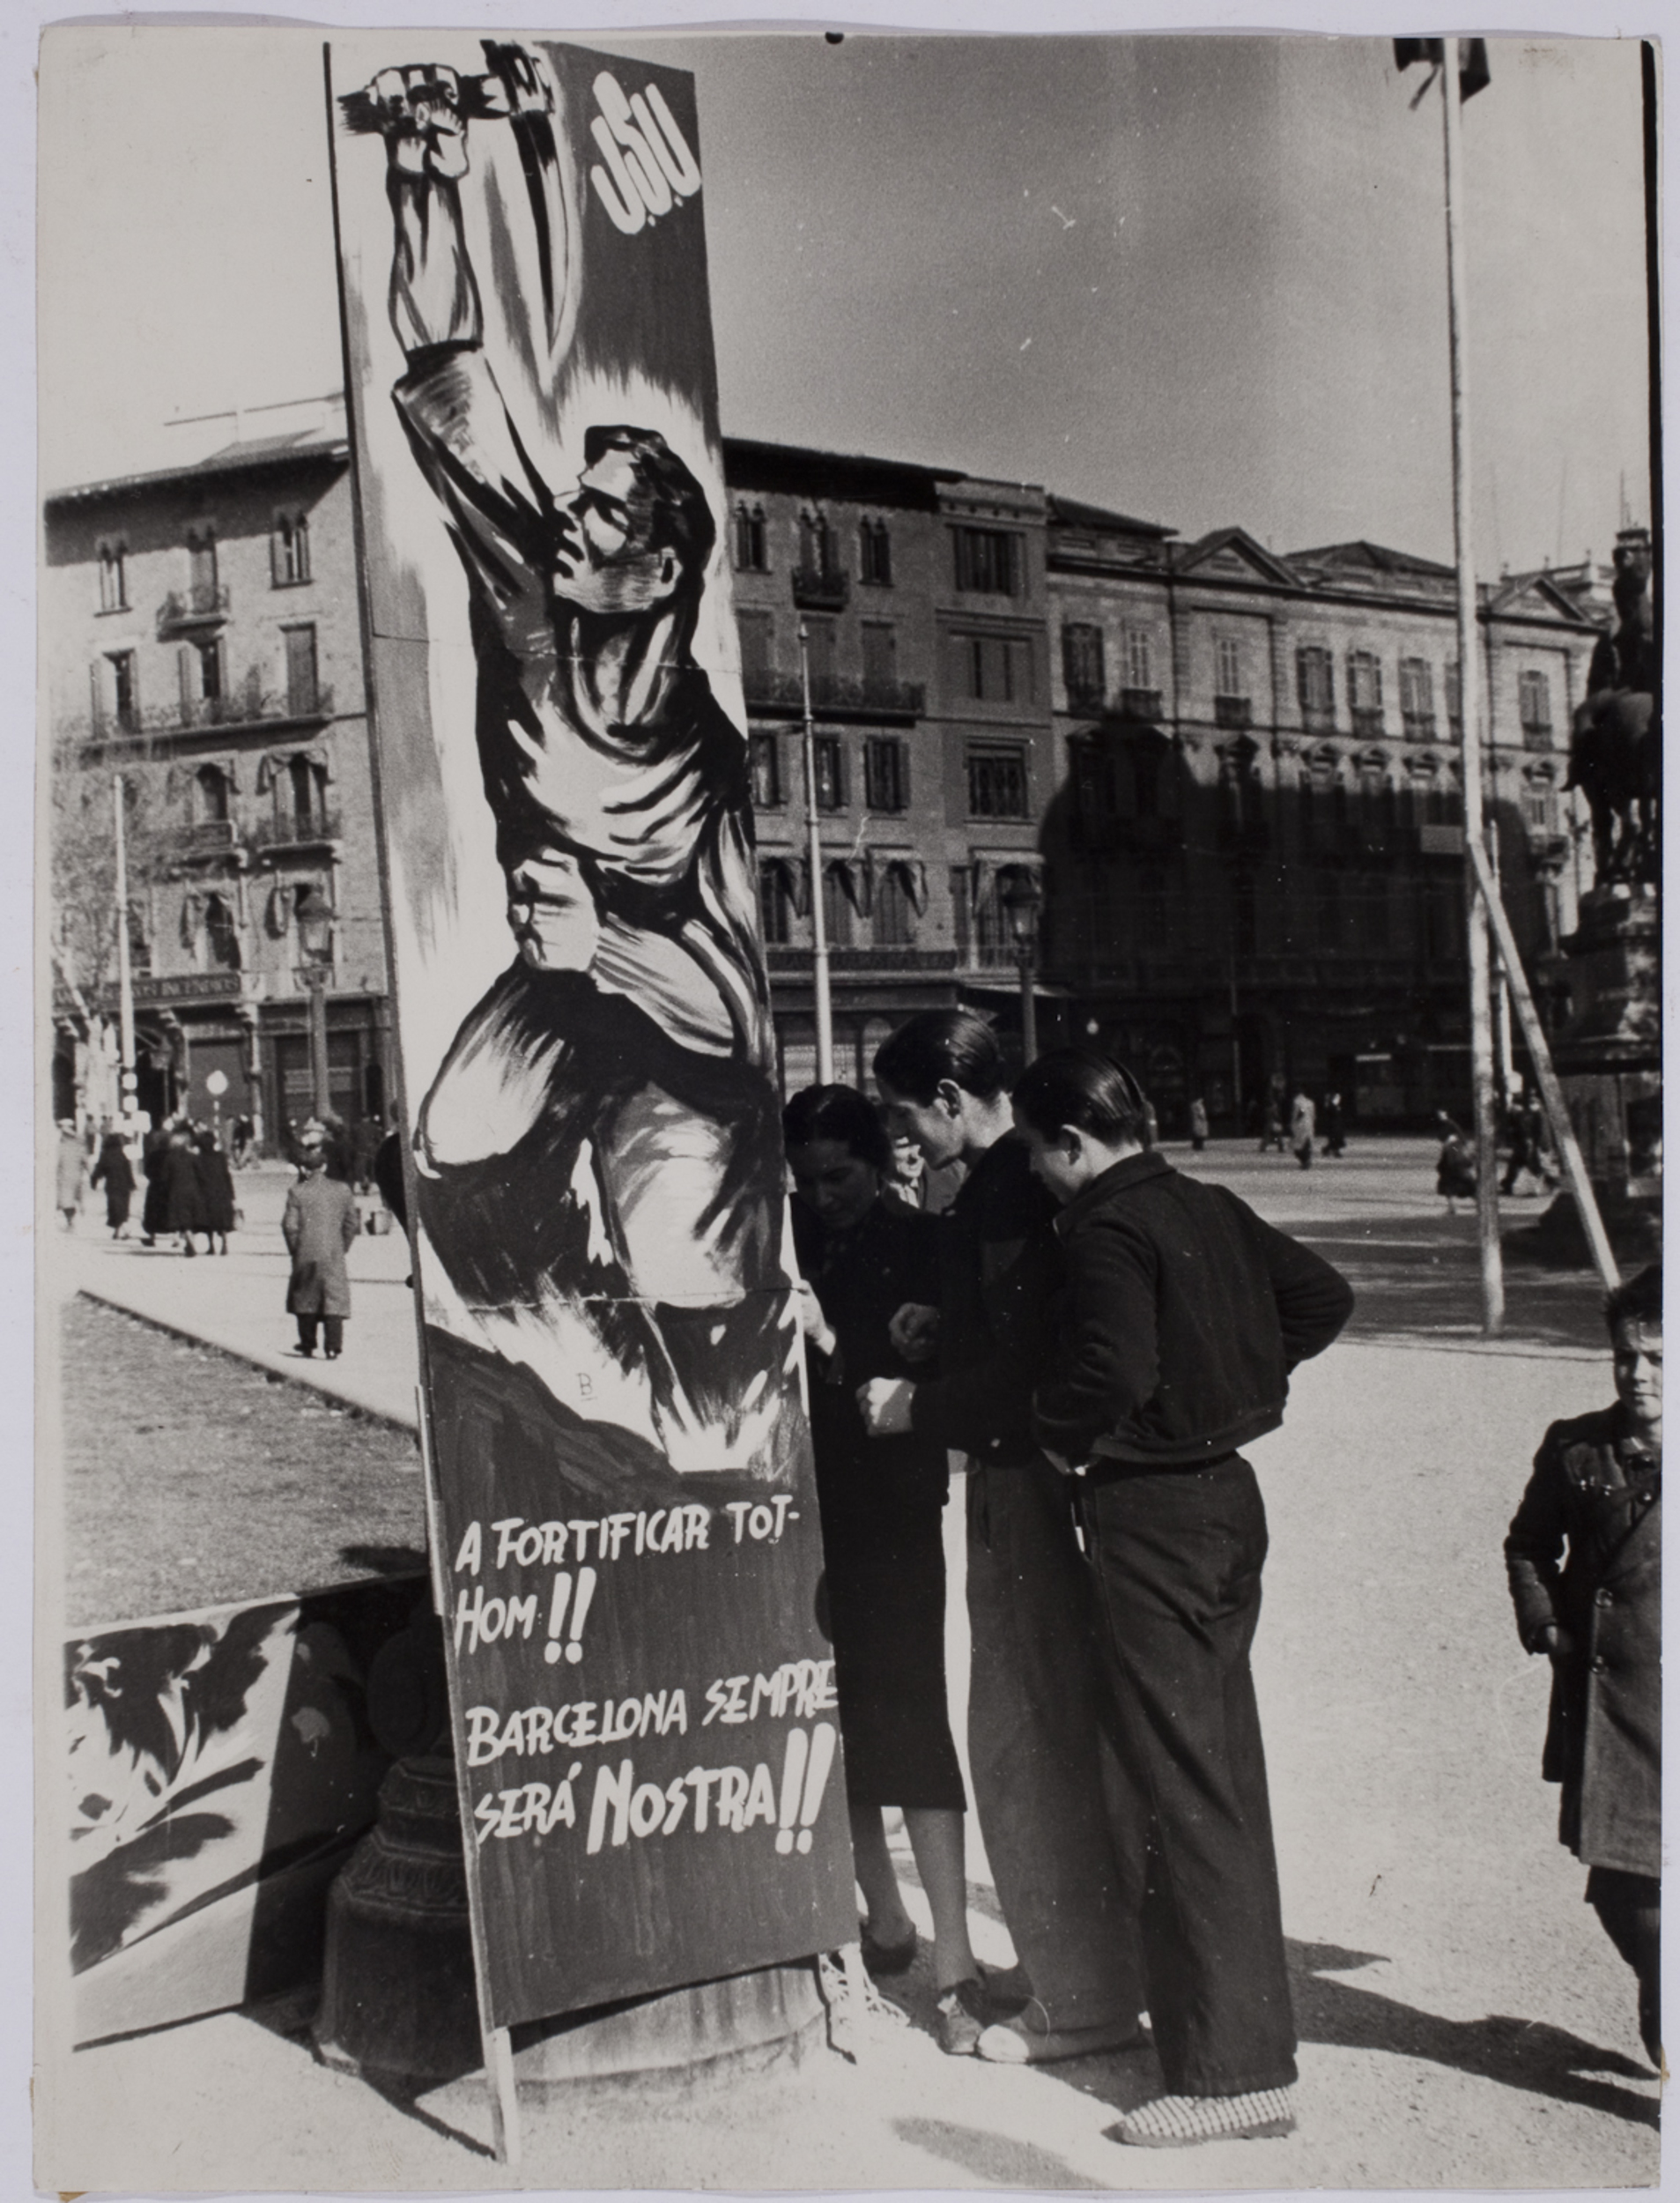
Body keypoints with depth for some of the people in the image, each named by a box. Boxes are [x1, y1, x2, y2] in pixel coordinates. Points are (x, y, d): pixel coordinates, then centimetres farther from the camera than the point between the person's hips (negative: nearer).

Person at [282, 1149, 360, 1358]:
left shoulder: (297, 1192, -5)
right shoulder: (342, 1190, 3)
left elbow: (289, 1225, -7)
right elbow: (352, 1223, 5)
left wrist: (295, 1250, 6)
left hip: (306, 1255, -1)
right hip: (333, 1255, 1)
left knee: (305, 1300, 14)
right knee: (334, 1299, 0)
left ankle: (307, 1345, 21)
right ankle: (333, 1347, -8)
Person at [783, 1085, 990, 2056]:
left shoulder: (921, 1244, -3)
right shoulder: (784, 1243, 5)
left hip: (893, 1511, -4)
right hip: (805, 1510, 4)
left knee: (908, 1718, -6)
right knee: (835, 1716, 11)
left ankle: (956, 1958, -1)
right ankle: (884, 1919, 29)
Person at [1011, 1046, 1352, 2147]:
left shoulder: (1107, 1229, -15)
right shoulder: (1208, 1206, 10)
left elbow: (1112, 1368, -29)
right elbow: (1323, 1297, 15)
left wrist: (1060, 1433, -11)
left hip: (1149, 1508, -9)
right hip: (1226, 1488, 9)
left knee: (1184, 1787, -3)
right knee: (1225, 1772, 17)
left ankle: (1229, 2073, 4)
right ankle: (1257, 2047, 29)